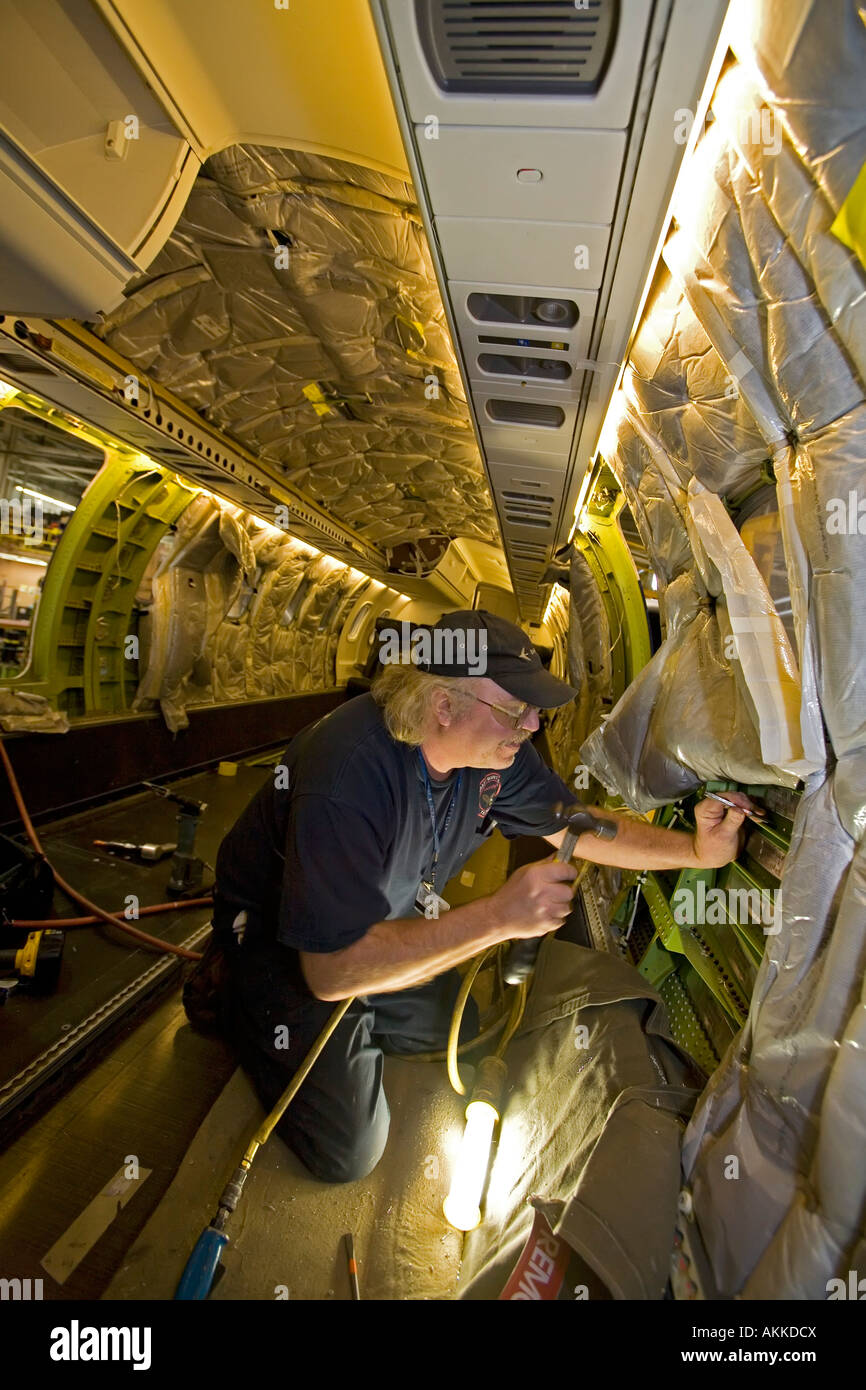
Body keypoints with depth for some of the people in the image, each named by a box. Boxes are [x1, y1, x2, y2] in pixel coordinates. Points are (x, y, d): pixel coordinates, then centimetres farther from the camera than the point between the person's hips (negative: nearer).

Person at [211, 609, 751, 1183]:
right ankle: (237, 1003, 16)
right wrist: (497, 916, -44)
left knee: (456, 1030, 18)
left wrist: (695, 849, -17)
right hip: (286, 940, -6)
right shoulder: (348, 774, -41)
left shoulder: (496, 748, -18)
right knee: (348, 1151, 0)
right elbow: (331, 968, -38)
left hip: (386, 918, 7)